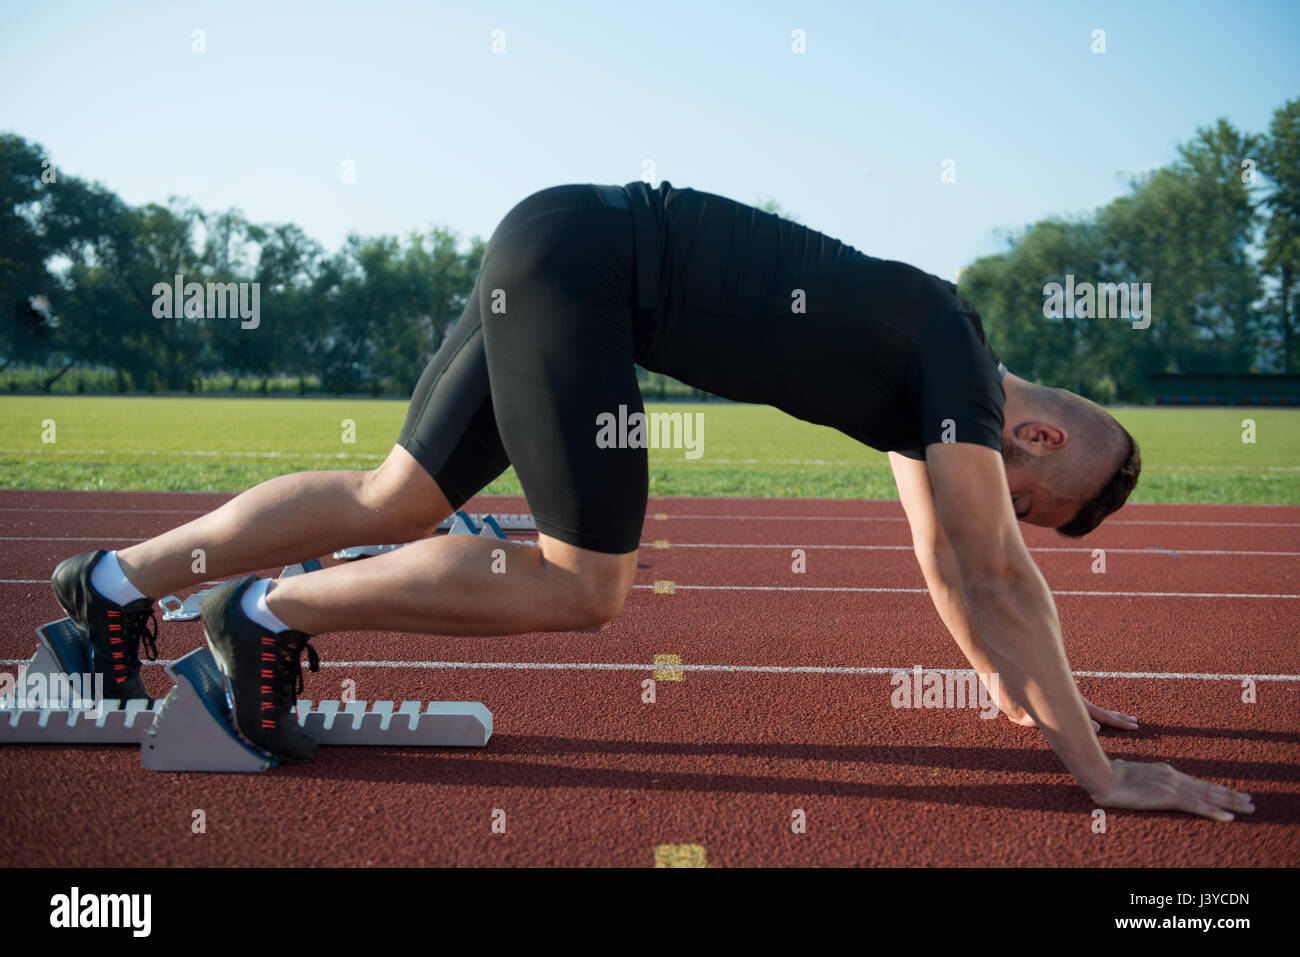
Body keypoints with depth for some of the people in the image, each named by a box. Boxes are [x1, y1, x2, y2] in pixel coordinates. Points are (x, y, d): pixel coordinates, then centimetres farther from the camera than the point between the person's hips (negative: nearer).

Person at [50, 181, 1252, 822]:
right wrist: (1101, 769, -7)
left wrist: (1026, 687, 36)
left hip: (553, 261, 9)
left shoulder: (924, 386, 16)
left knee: (394, 500, 10)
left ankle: (118, 581, 16)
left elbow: (951, 566, 28)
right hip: (580, 252, -9)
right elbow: (994, 575, -12)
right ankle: (274, 613, -2)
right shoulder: (960, 365, -9)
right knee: (583, 584, -9)